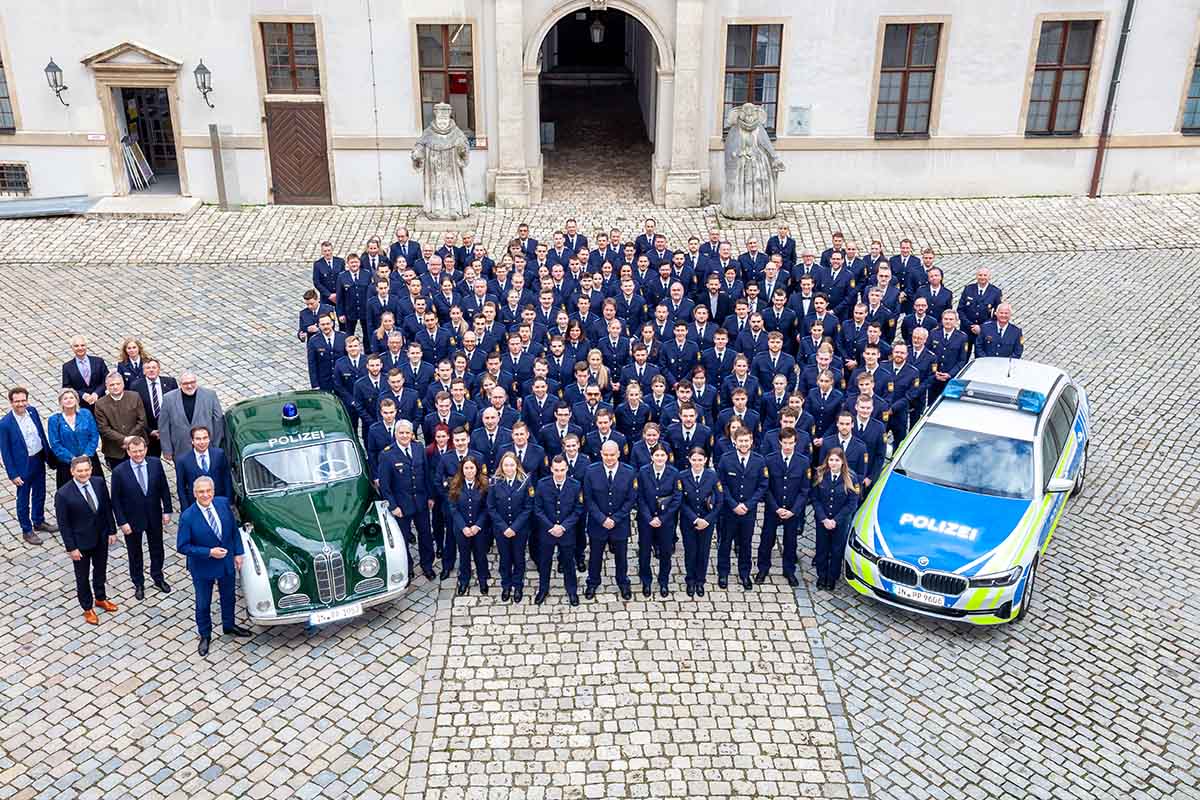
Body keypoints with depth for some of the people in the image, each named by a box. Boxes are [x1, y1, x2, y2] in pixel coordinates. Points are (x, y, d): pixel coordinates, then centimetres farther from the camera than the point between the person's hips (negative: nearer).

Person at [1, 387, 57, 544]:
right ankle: (27, 530, 28)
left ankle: (39, 521, 43)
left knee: (40, 494, 23)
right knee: (23, 500, 12)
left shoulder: (32, 411, -6)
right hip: (23, 465, -5)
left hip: (39, 460, 6)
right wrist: (13, 474, -13)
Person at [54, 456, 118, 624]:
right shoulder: (63, 494, -23)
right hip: (81, 542, -4)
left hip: (101, 537, 4)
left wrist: (112, 530, 2)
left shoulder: (99, 482, -10)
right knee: (83, 576, 14)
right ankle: (87, 608, 34)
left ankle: (100, 598, 47)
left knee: (101, 570, 24)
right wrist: (71, 547, -13)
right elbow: (63, 523, -16)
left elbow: (107, 507, 1)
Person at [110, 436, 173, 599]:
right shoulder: (119, 472, -18)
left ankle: (158, 578, 41)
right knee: (135, 553, 16)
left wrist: (167, 511, -2)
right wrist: (122, 522, -13)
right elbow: (115, 500, -11)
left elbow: (164, 489, -1)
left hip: (154, 517, 2)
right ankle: (138, 584, 36)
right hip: (132, 520, -2)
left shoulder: (156, 464, -11)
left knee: (157, 549, 20)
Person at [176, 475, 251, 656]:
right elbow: (182, 546, -18)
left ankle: (229, 626, 49)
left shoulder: (223, 503, -13)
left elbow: (234, 529, 0)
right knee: (203, 604, 16)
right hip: (202, 567, -4)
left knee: (228, 597, 24)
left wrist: (238, 553, 0)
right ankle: (205, 636, 39)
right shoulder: (187, 517, -24)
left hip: (227, 563, 4)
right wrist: (209, 552, -25)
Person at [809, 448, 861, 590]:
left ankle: (832, 578, 25)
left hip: (841, 522, -1)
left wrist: (835, 520, -15)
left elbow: (852, 503, -10)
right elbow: (814, 498, -6)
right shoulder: (820, 475, -8)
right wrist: (824, 519, -15)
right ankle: (821, 576, 28)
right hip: (822, 520, 1)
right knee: (822, 549, 12)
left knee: (837, 551, 10)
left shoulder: (850, 478, -12)